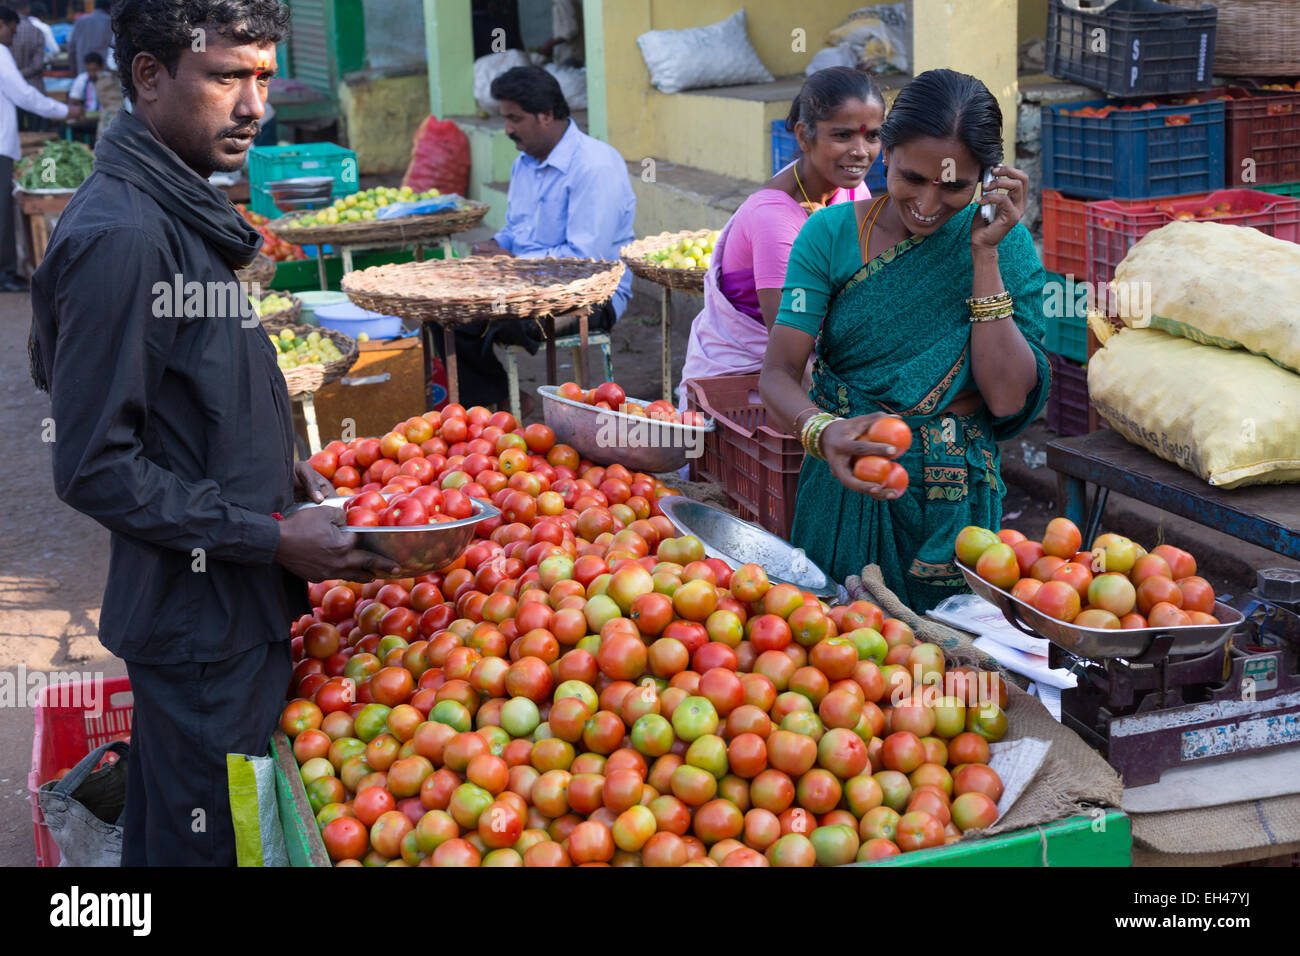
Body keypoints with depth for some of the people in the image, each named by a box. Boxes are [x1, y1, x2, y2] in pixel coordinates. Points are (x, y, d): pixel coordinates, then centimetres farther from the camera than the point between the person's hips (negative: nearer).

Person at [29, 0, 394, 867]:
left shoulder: (182, 209, 9)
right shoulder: (119, 236, -22)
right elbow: (94, 467, -22)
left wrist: (276, 467, 8)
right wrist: (273, 539, -20)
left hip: (235, 600, 9)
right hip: (199, 612, -9)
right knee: (203, 837, 4)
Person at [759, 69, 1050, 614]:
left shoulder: (1003, 244, -6)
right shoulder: (831, 235, -7)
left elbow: (1008, 399, -15)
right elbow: (777, 375, -14)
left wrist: (985, 255, -17)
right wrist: (821, 430, -36)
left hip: (953, 506, 0)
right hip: (845, 491, 0)